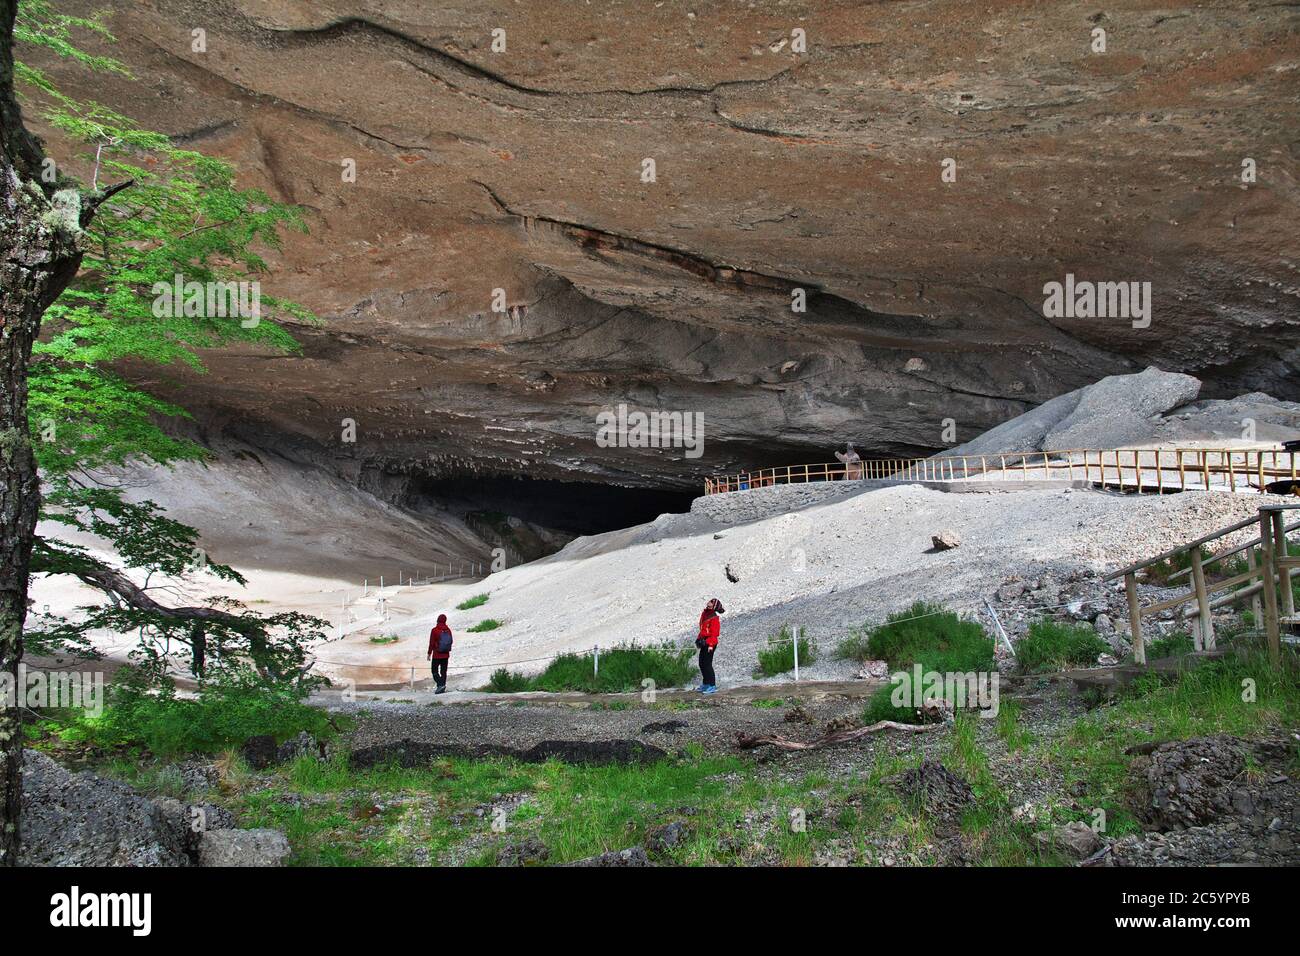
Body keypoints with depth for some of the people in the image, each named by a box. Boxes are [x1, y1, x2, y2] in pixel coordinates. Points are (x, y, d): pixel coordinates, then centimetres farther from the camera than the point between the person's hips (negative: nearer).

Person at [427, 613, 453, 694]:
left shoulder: (434, 630, -13)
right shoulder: (448, 630, 1)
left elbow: (431, 643, -11)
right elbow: (450, 642, 10)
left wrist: (429, 653, -4)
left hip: (437, 655, -5)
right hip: (446, 655, 5)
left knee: (434, 670, 4)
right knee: (443, 671, 11)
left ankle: (440, 684, -16)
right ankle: (442, 688, 10)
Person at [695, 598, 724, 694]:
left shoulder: (714, 619, -16)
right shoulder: (705, 614, 12)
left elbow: (714, 633, -21)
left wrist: (711, 644, -27)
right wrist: (699, 639, 24)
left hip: (710, 643, -10)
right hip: (704, 643, 10)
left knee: (707, 664, -9)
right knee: (702, 664, 16)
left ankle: (712, 686, -4)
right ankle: (705, 684, 28)